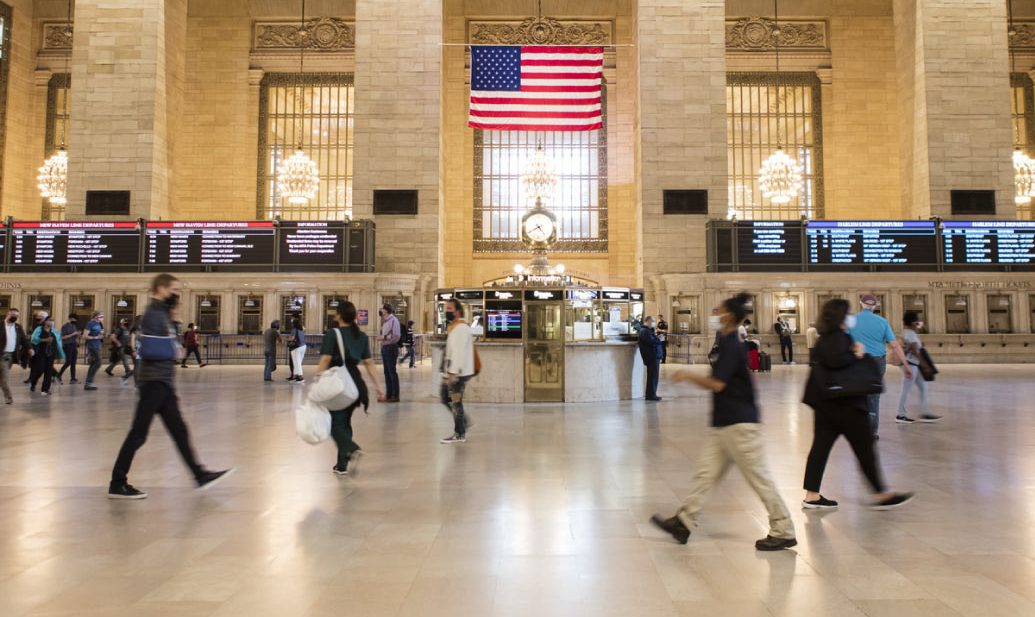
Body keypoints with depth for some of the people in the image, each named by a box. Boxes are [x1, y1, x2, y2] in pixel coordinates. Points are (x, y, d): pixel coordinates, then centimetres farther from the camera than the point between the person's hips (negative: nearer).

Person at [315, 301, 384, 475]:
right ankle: (342, 465, 20)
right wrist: (377, 386, 10)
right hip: (355, 383, 6)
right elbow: (369, 363, 8)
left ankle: (352, 450, -23)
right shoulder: (362, 337, 9)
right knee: (345, 421, 17)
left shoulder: (332, 334, -7)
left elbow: (325, 361, -15)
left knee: (335, 423, 2)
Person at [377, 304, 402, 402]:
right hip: (384, 347, 8)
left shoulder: (393, 320, -12)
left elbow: (397, 336, -18)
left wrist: (384, 337, -18)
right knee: (387, 372, 12)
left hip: (391, 348, -8)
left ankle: (395, 396, 3)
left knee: (392, 372, -3)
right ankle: (388, 395, 19)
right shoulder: (385, 321, 14)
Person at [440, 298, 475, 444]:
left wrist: (452, 373, -27)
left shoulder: (461, 328, -17)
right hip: (450, 372, 10)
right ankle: (465, 422, 27)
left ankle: (460, 435, 5)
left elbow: (459, 352, -24)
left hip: (457, 373, -10)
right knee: (446, 398, 16)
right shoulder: (453, 327, 17)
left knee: (456, 402, -4)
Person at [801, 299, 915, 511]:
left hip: (825, 402, 10)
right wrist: (856, 354, -14)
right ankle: (882, 495, 12)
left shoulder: (826, 337, 16)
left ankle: (811, 496, 7)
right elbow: (836, 360, -30)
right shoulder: (837, 336, -15)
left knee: (821, 445, 6)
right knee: (864, 447, 1)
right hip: (843, 403, -10)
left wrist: (855, 351, 7)